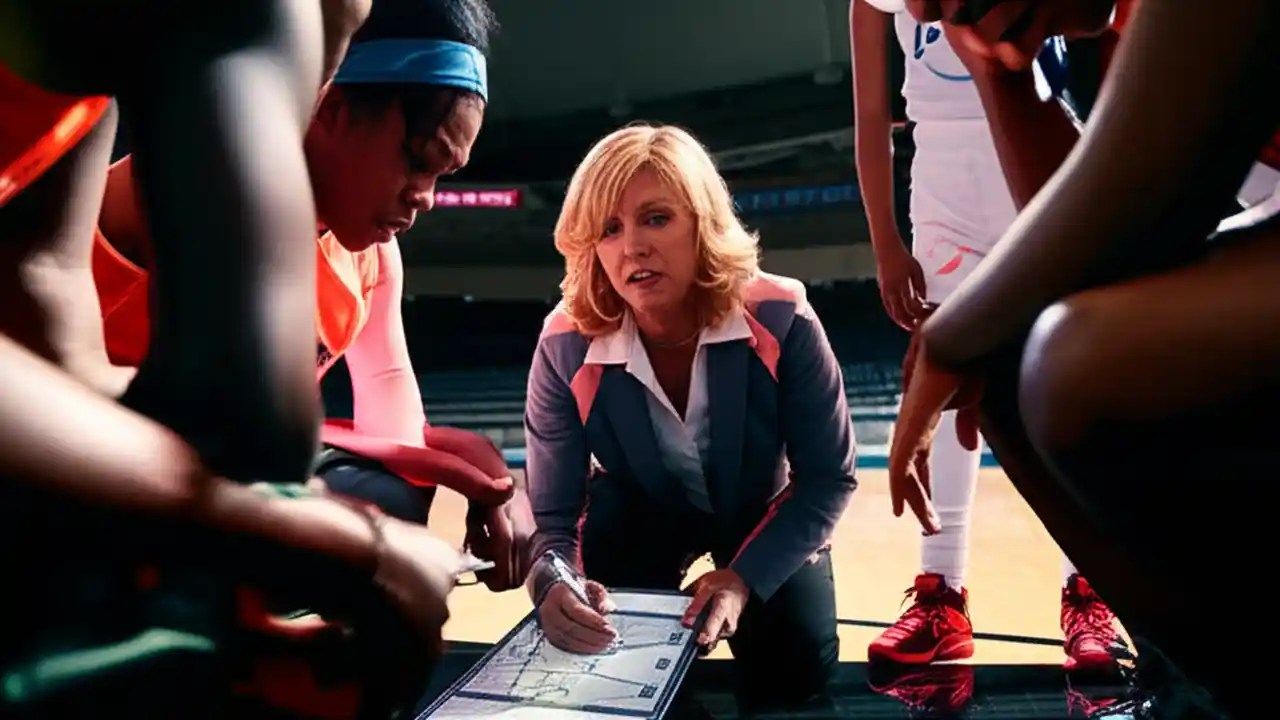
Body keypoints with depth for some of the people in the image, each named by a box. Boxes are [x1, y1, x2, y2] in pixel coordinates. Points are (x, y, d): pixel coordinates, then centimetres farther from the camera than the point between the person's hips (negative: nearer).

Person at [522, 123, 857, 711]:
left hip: (762, 512, 0)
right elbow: (551, 513, -22)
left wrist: (746, 576, -32)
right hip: (642, 514, 0)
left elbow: (828, 477, -20)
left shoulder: (780, 320, -31)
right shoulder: (567, 347, -28)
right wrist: (554, 585, -45)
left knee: (794, 667, -17)